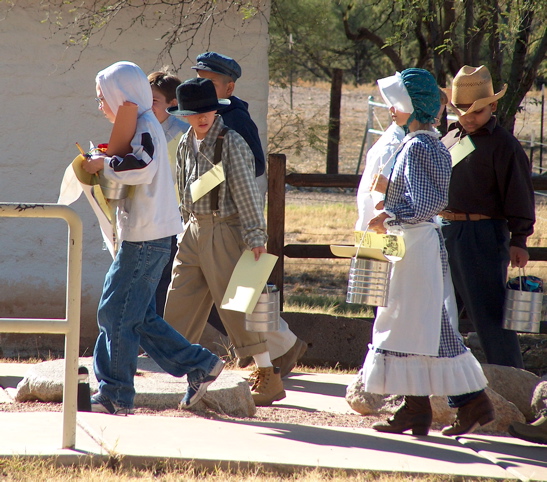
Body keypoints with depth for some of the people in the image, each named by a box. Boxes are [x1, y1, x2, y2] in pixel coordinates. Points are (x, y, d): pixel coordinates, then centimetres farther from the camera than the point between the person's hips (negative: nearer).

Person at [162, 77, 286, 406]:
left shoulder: (231, 142, -12)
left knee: (237, 305, -6)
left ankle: (270, 379, -1)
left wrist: (255, 236, -19)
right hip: (195, 231, 7)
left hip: (225, 231, -7)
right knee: (179, 303, 8)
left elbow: (247, 191, -15)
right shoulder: (187, 144, 9)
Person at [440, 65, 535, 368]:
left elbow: (518, 195, -9)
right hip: (444, 234, 7)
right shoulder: (449, 140, 16)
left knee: (490, 315, -6)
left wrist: (518, 240, -15)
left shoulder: (503, 145, -6)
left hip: (484, 234, -7)